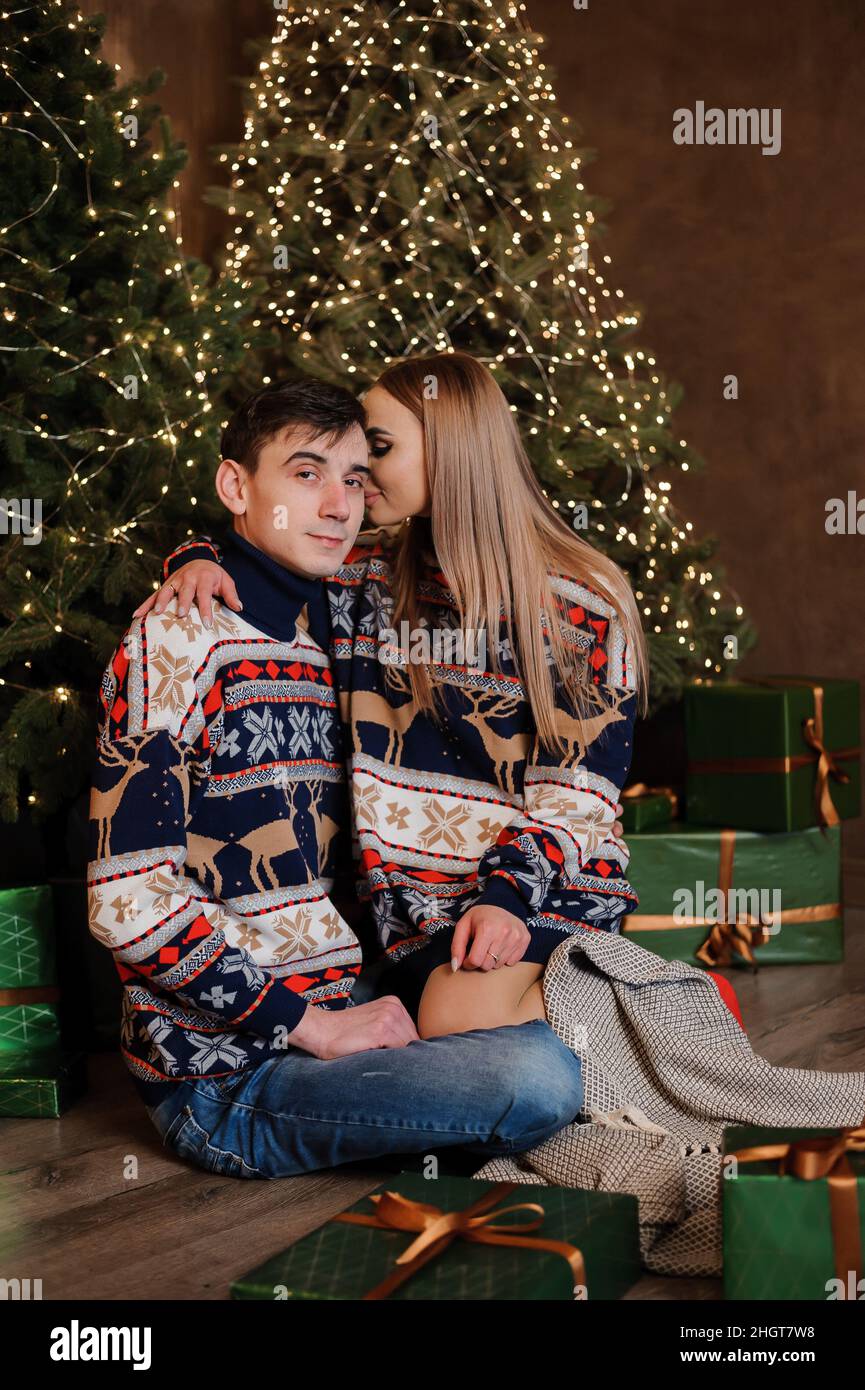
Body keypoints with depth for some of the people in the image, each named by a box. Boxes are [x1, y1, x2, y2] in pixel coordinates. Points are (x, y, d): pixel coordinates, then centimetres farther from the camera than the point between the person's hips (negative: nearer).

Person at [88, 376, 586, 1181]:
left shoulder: (321, 644, 16)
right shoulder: (179, 640, -11)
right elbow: (128, 902, -19)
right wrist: (313, 1025, -17)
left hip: (324, 1024, 9)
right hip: (226, 1076, -8)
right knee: (541, 1080, -24)